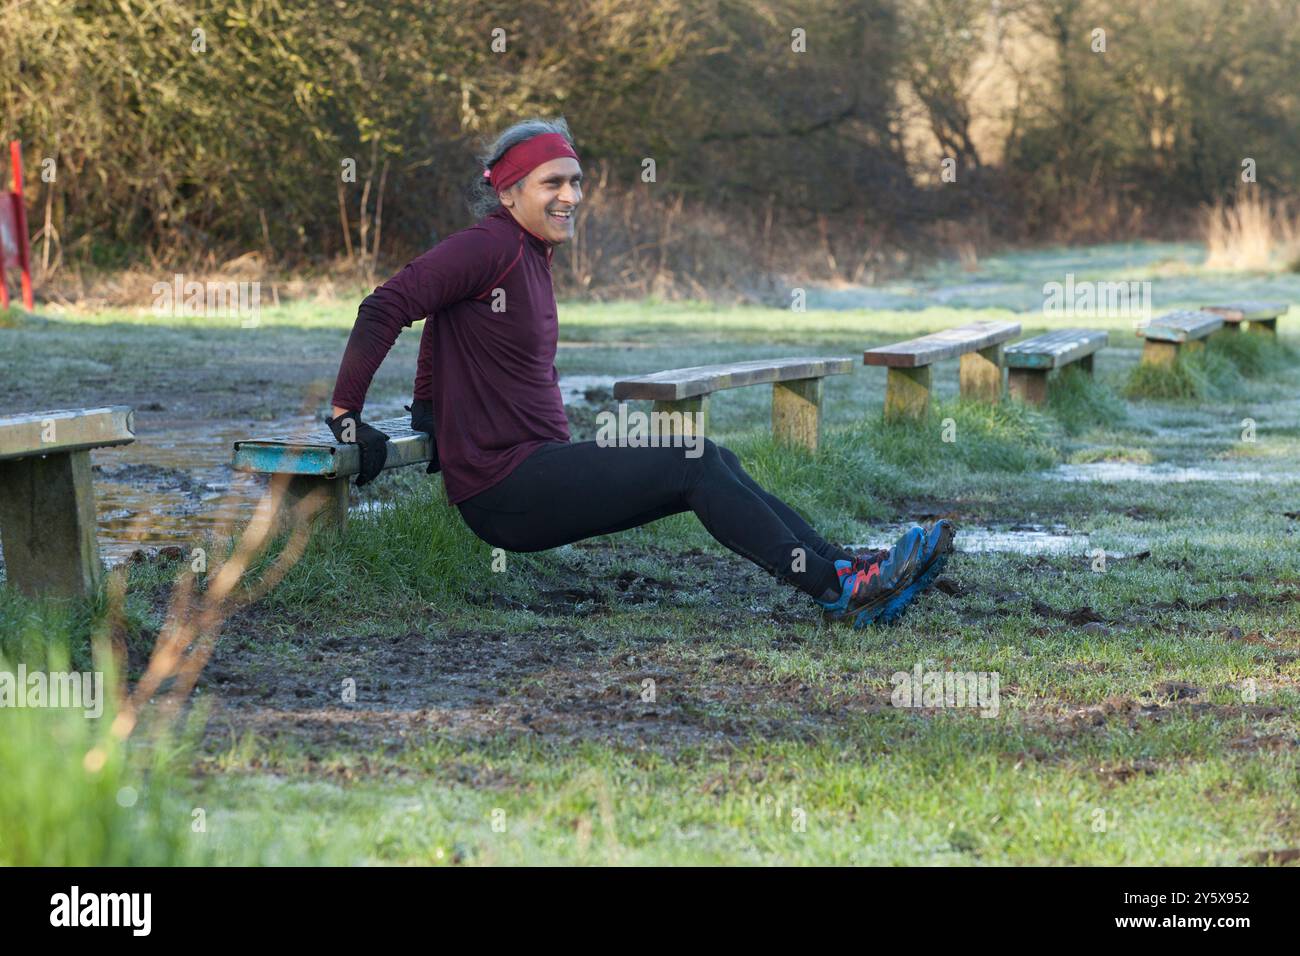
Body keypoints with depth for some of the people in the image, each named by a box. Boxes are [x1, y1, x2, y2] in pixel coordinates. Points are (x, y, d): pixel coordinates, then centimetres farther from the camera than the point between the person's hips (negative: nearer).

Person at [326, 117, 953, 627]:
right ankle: (837, 589, -16)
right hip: (502, 488, -10)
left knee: (715, 466, 2)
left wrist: (428, 417, 22)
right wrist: (345, 417, -21)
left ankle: (843, 568, -3)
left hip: (537, 465, 10)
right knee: (695, 464, -15)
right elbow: (384, 309, -20)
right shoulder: (492, 246, -14)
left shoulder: (531, 257, 16)